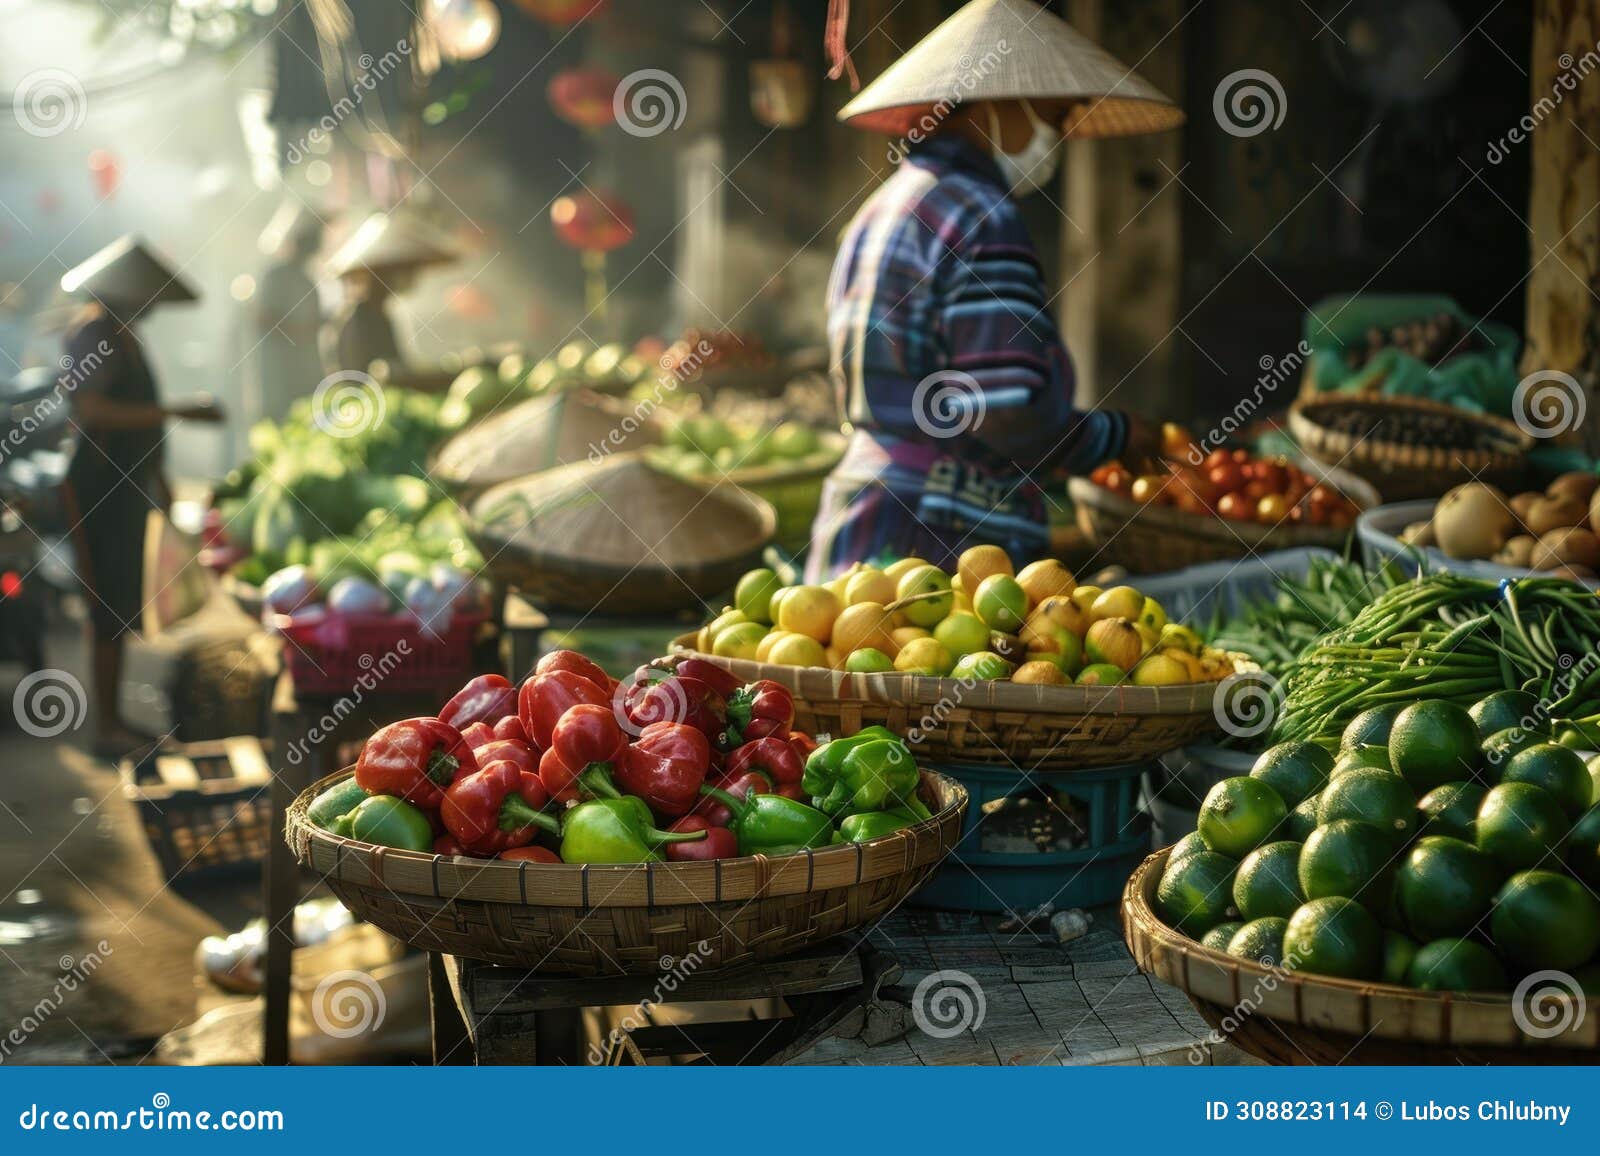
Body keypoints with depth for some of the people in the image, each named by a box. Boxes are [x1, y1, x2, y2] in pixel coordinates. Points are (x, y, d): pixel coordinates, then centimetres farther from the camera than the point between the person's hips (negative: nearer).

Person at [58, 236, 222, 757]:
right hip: (99, 488, -10)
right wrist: (177, 413, -27)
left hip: (124, 484, 10)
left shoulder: (121, 332, 16)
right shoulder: (94, 333, -16)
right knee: (111, 608, -8)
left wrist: (156, 474, 28)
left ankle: (113, 719, 22)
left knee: (122, 605, 14)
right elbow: (93, 411, -27)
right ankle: (107, 728, -3)